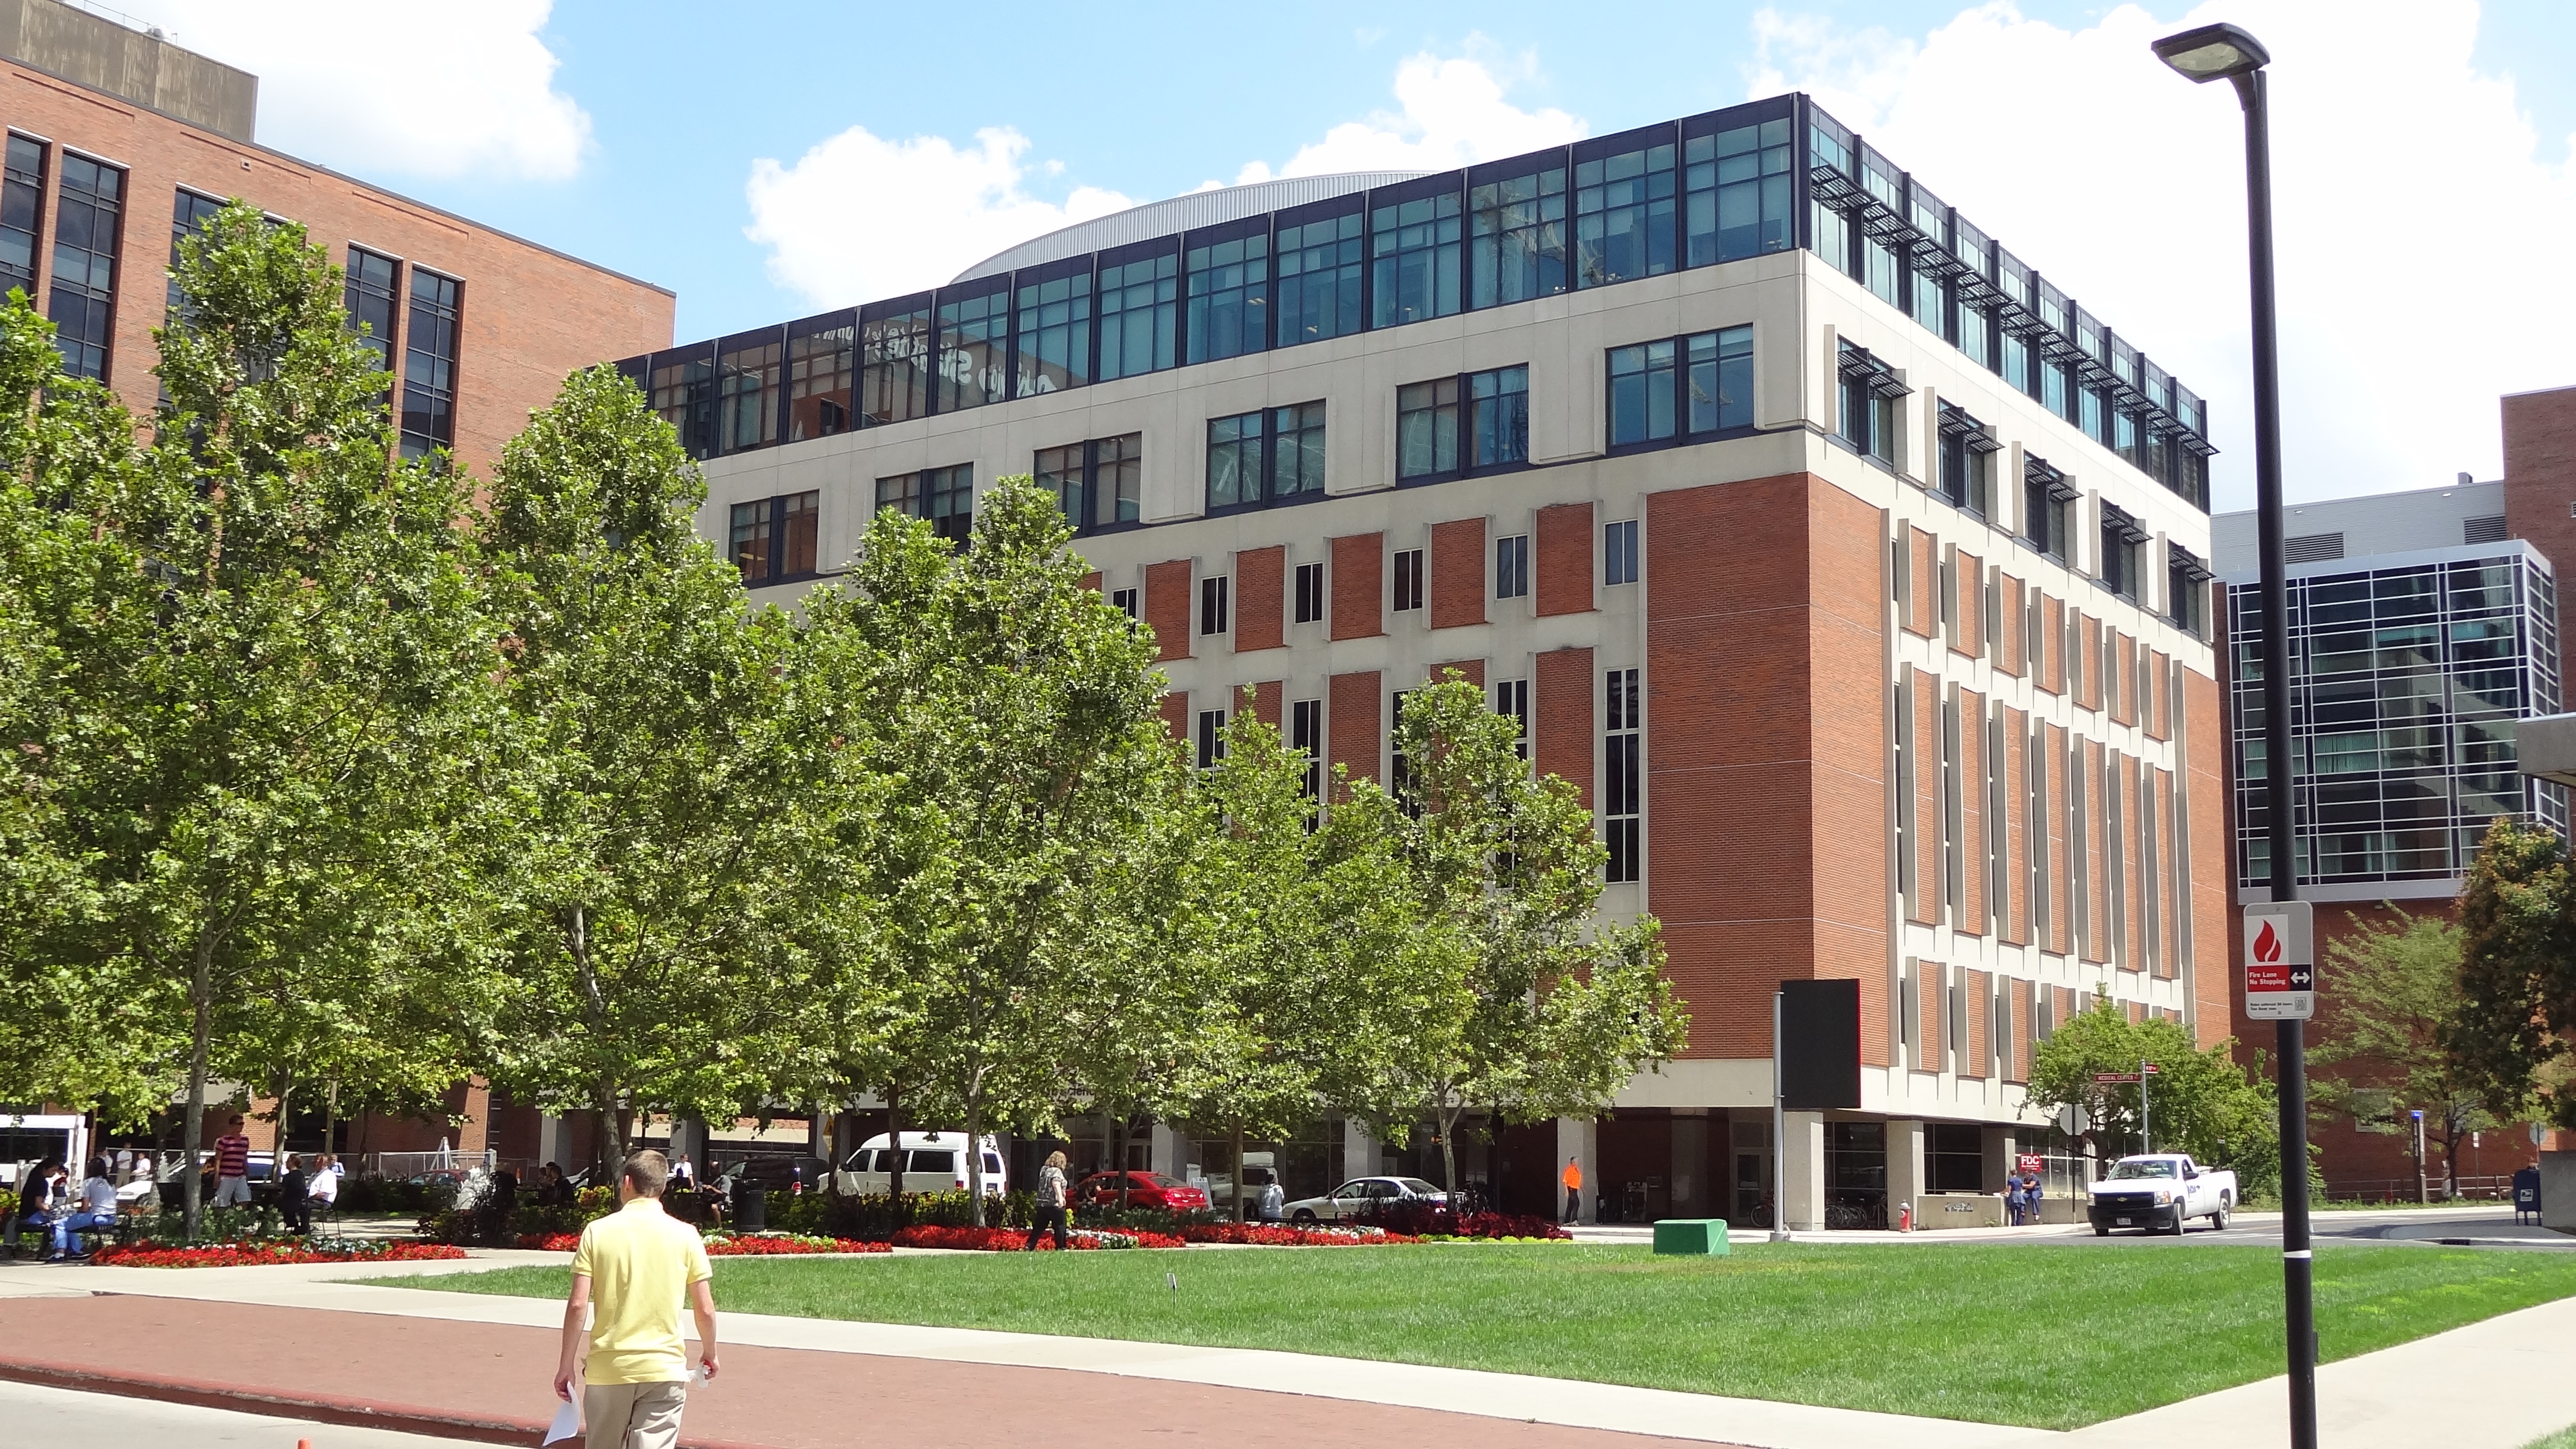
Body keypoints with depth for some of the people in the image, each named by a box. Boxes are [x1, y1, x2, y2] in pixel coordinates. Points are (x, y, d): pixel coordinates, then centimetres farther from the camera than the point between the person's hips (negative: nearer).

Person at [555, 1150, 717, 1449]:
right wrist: (709, 1353, 17)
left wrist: (567, 1365, 3)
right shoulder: (685, 1236, -1)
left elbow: (577, 1305, -6)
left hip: (607, 1368, 1)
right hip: (664, 1369, -1)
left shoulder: (598, 1232, -2)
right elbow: (705, 1309, 0)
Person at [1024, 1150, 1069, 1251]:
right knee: (1060, 1227, 2)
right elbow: (1056, 1184, -26)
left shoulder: (1043, 1170, 14)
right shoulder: (1056, 1171, -9)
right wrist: (1060, 1198, -37)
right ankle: (1061, 1247, 2)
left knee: (1038, 1227, 10)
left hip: (1042, 1204, 7)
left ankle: (1029, 1246, 4)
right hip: (1054, 1204, -7)